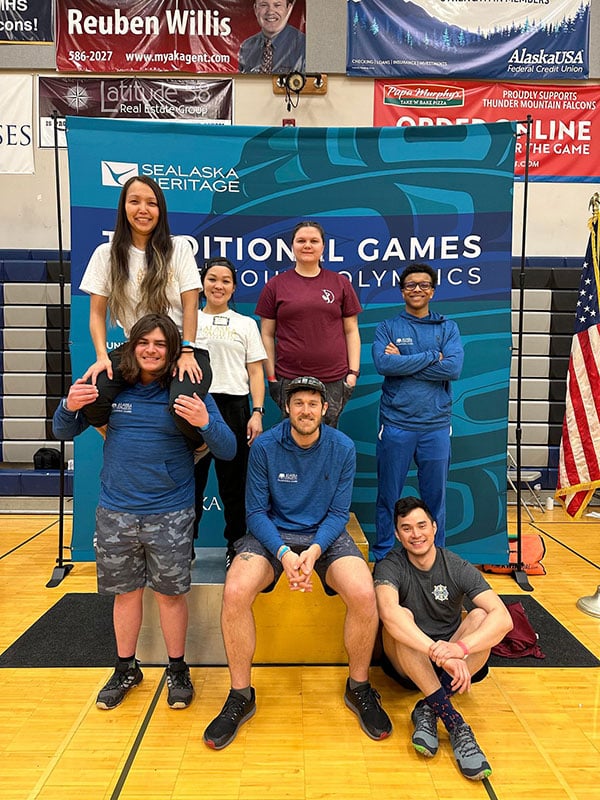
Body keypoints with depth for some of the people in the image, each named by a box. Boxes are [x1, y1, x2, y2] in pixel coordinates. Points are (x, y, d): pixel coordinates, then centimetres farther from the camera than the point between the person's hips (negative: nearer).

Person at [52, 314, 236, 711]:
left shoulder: (190, 392, -7)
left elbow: (228, 450, -11)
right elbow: (64, 432, 8)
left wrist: (205, 422, -31)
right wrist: (69, 407, -14)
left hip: (169, 514, -2)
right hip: (115, 511, 2)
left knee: (170, 592, 10)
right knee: (126, 591, 16)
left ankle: (178, 670, 32)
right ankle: (126, 669, 38)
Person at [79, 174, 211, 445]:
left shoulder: (178, 247, 4)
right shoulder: (106, 254, 7)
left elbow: (190, 304, -1)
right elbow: (97, 313, 6)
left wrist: (187, 353, -10)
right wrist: (102, 356, -9)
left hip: (180, 349, -2)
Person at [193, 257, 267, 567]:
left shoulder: (246, 324, 13)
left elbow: (255, 372, 7)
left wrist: (257, 412, -5)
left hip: (234, 407, 0)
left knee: (233, 483, 5)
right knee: (191, 479, 4)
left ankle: (236, 545, 19)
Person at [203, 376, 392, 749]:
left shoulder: (343, 448, -6)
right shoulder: (264, 446, -9)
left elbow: (339, 513, -3)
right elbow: (257, 512, -6)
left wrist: (315, 550, -21)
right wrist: (283, 553, -22)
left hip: (326, 535, 1)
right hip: (273, 534, 0)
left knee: (364, 595, -26)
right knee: (235, 592, -27)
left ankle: (359, 688, 3)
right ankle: (241, 696, -3)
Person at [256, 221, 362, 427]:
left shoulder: (340, 284, 9)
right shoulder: (276, 285, 7)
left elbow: (351, 331, 9)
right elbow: (267, 335, 7)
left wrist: (353, 372, 1)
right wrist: (271, 376, 1)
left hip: (334, 380, 1)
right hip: (289, 380, 0)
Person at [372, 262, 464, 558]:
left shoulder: (447, 328, 9)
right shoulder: (387, 328, 6)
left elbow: (454, 368, -9)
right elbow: (383, 364, -14)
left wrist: (404, 363, -11)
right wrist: (432, 356, -10)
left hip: (436, 425, 1)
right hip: (396, 424, -1)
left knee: (435, 496, 9)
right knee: (388, 496, 6)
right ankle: (382, 558, 21)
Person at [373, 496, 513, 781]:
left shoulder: (458, 568, -10)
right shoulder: (389, 566, -14)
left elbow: (503, 618, -24)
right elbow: (388, 611, -37)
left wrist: (460, 647, -42)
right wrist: (436, 650, -49)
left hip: (452, 664, 2)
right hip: (407, 664, -1)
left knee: (480, 616, -25)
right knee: (401, 618, -32)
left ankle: (429, 710, -29)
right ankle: (453, 721, -34)